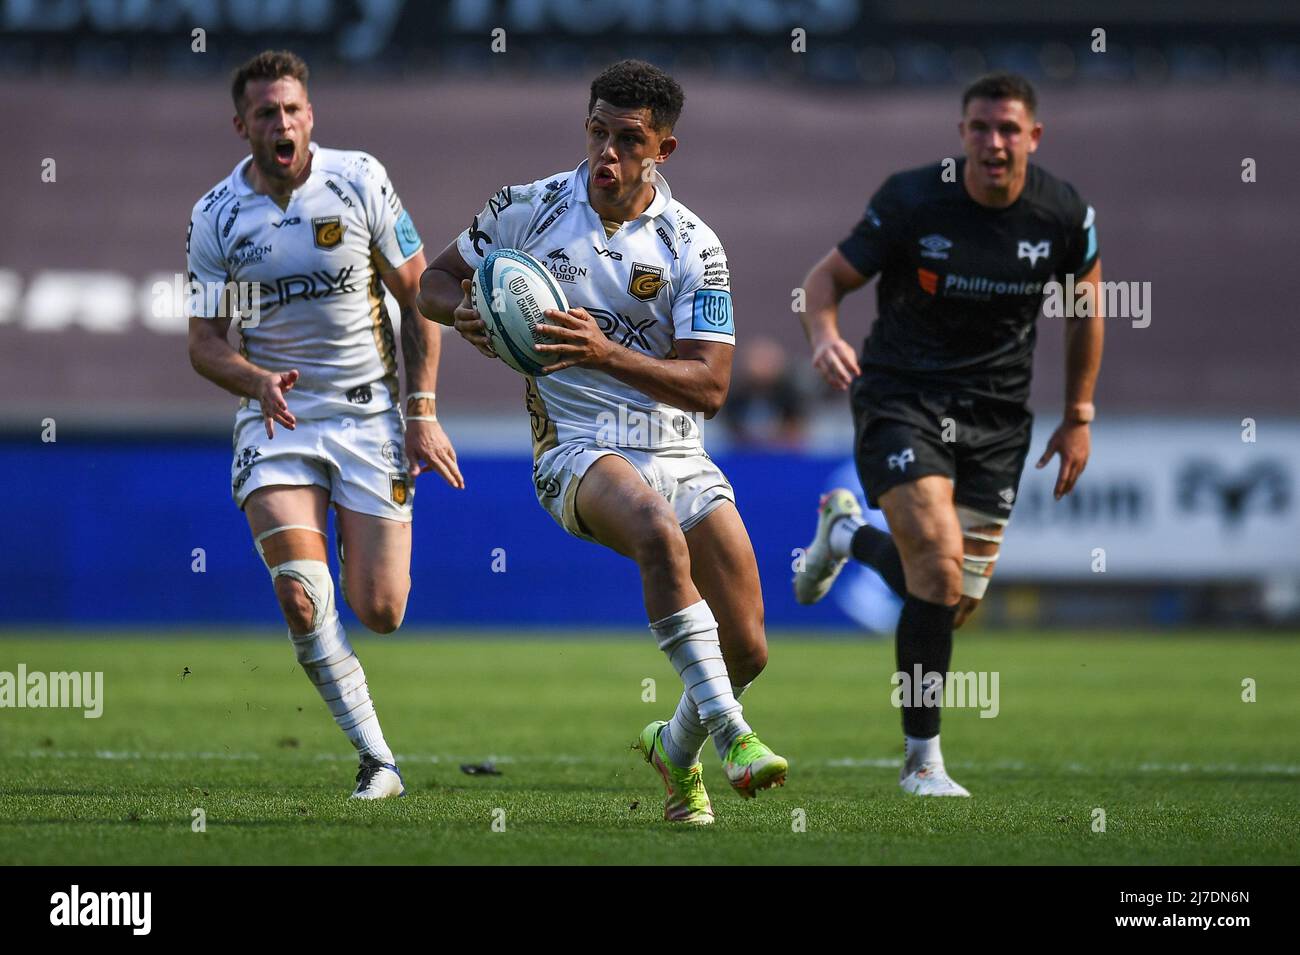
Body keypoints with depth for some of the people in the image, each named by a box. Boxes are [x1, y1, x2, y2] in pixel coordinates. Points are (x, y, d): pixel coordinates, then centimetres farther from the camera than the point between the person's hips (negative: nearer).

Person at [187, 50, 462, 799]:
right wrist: (257, 381, -22)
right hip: (279, 419, 0)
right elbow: (204, 341, 0)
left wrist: (423, 413, -3)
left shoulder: (361, 182, -5)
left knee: (380, 612, -4)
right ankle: (377, 758, -6)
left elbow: (417, 295, 2)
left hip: (370, 413, 0)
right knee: (301, 597, -19)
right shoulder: (216, 218, -4)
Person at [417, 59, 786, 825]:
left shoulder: (693, 245, -2)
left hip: (677, 453, 2)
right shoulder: (530, 209, 1)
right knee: (660, 533, -37)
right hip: (578, 449, -2)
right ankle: (731, 735, -38)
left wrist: (606, 352, -23)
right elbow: (434, 283, 15)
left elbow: (709, 386, -9)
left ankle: (677, 748, 32)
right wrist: (464, 312, -10)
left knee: (747, 650, -3)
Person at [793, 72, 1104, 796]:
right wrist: (824, 334, -29)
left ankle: (850, 534, 38)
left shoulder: (1065, 214, -7)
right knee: (940, 562, -23)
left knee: (955, 604, 3)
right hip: (901, 402, -4)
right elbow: (829, 277, -6)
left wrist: (1079, 416, 12)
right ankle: (923, 759, -8)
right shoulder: (911, 201, -14)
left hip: (997, 419, 4)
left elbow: (1088, 297, 12)